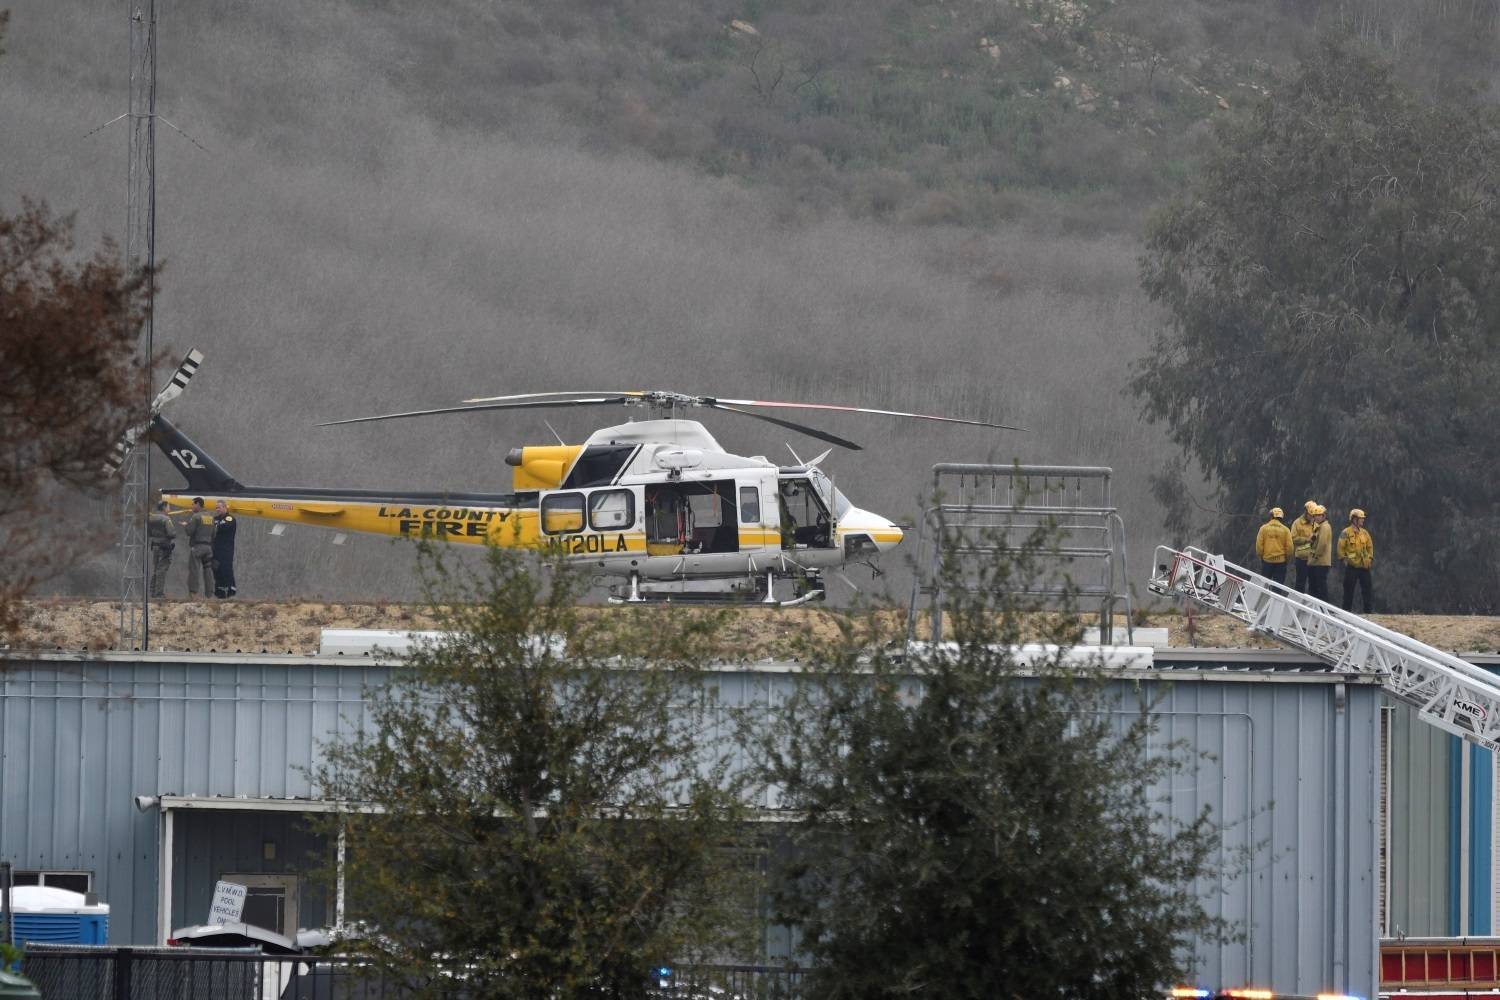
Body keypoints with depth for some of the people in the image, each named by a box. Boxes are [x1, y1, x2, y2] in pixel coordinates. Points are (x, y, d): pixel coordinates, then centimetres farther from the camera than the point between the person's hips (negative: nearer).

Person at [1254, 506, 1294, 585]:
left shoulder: (1264, 528, -5)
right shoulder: (1285, 530, -5)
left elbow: (1259, 545, -3)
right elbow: (1289, 546, -4)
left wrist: (1260, 556, 11)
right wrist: (1287, 559, 11)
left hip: (1266, 561, 0)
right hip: (1281, 561, 0)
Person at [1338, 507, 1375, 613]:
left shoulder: (1364, 533, 10)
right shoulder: (1346, 533, -6)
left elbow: (1370, 547, 17)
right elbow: (1341, 548, -6)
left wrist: (1370, 559, 9)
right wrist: (1343, 559, -10)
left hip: (1364, 566, 5)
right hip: (1351, 566, -5)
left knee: (1367, 588, 5)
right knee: (1349, 589, 0)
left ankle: (1368, 610, 11)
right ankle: (1347, 611, 6)